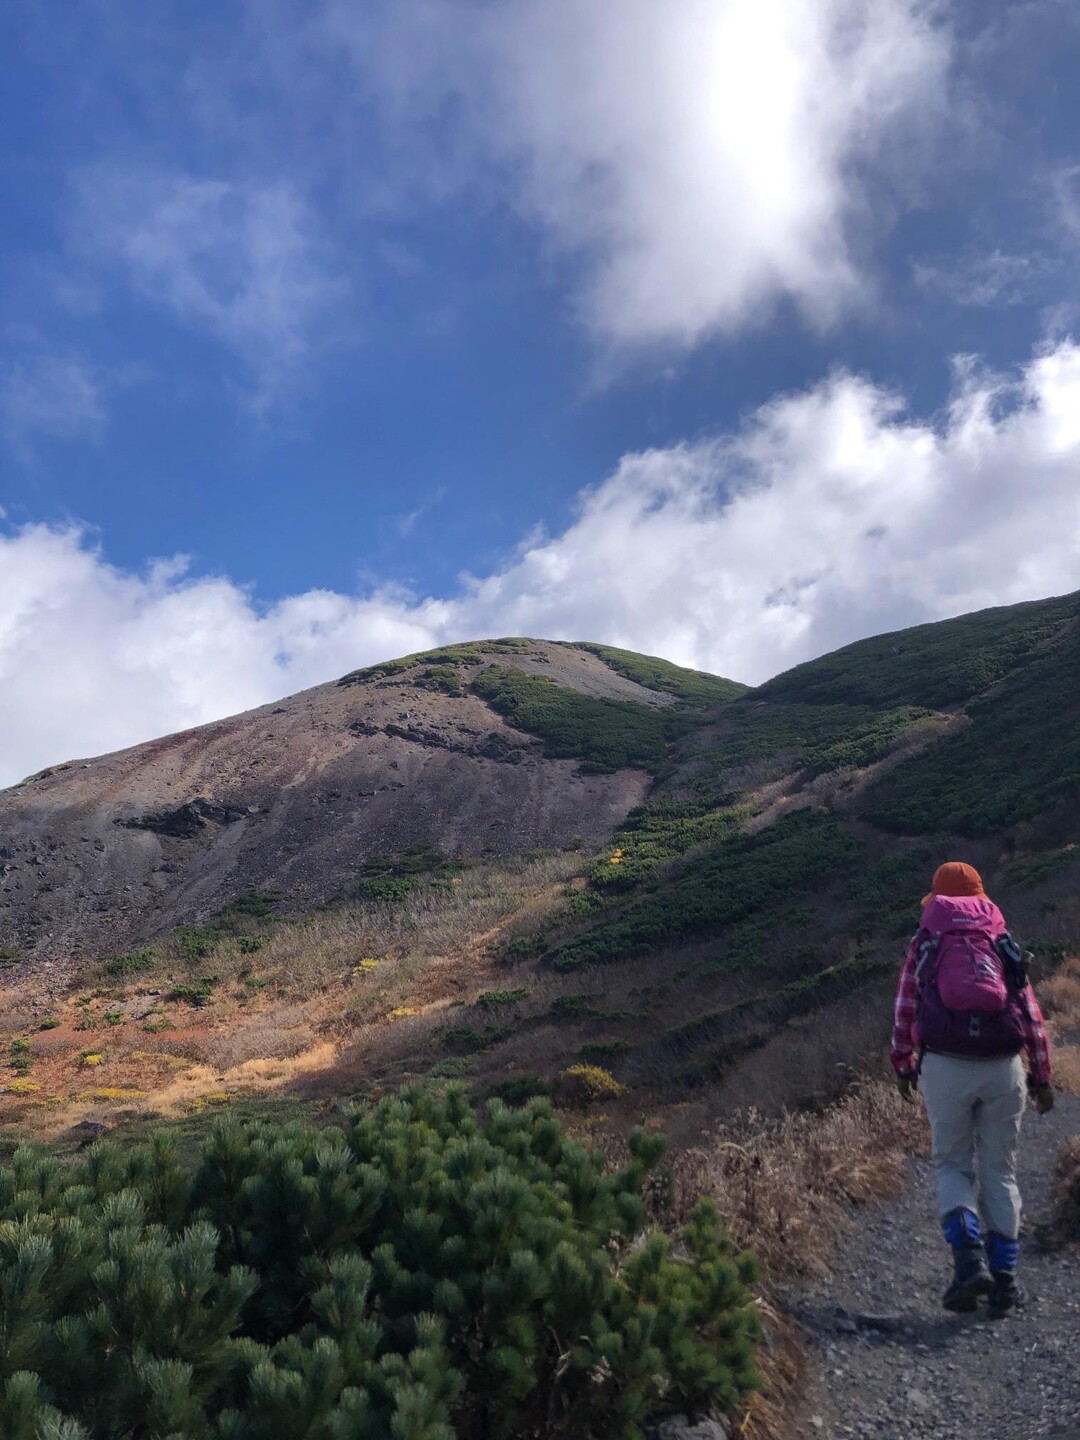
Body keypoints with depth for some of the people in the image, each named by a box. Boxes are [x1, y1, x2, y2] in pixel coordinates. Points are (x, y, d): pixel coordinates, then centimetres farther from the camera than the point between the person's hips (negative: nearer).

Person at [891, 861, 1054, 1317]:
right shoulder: (1004, 941, 13)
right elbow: (1031, 1013, 10)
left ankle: (969, 1260, -6)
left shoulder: (924, 943, 10)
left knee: (952, 1164, 12)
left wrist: (902, 1066, 18)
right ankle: (1004, 1279, 14)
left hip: (945, 1066, -2)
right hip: (1003, 1067, 2)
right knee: (999, 1170, 14)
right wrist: (1041, 1074, 14)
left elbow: (905, 1009, 8)